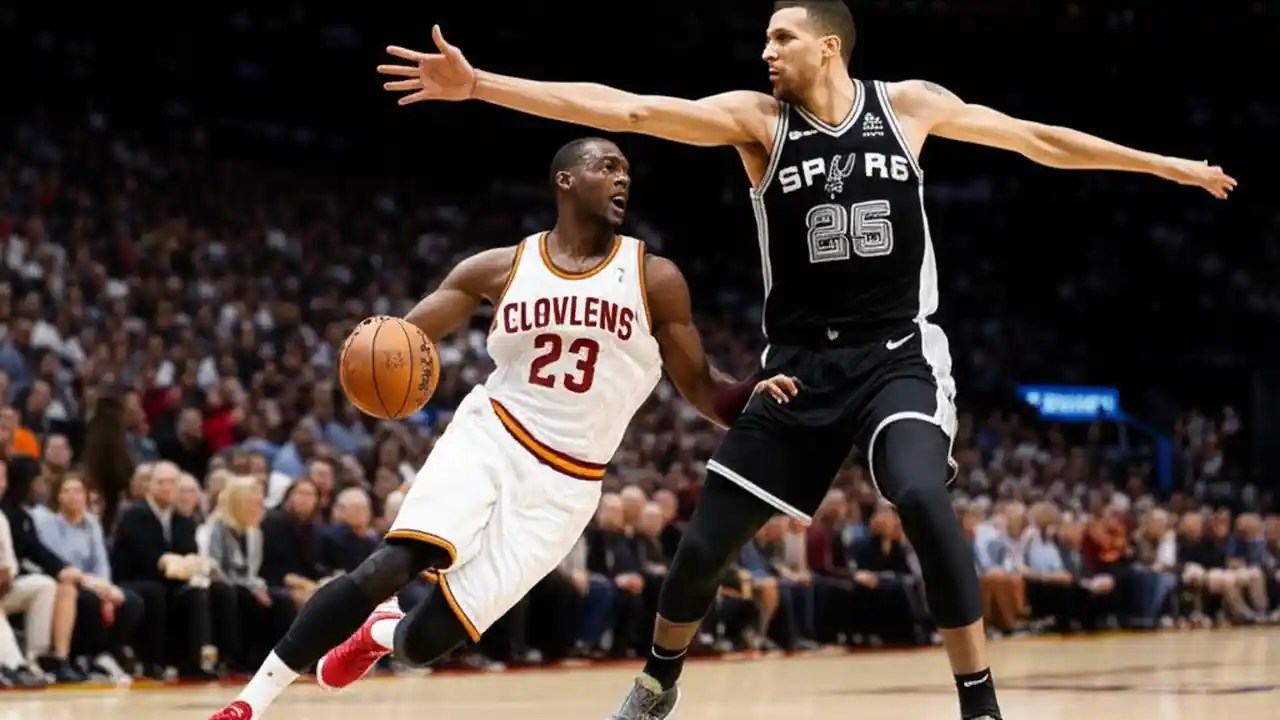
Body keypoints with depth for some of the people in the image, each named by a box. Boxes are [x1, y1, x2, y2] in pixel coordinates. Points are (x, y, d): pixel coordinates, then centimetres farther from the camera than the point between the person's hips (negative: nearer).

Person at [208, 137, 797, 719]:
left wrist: (750, 397, -19)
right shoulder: (501, 268, 2)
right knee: (390, 566, -26)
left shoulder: (654, 278, 0)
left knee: (428, 639, -6)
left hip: (563, 484, 0)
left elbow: (700, 389, 4)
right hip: (488, 438, 0)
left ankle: (382, 632, 32)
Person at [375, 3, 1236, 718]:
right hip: (801, 364, 2)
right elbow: (623, 108, -13)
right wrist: (477, 84, -22)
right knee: (706, 542, 2)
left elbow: (1037, 139, 9)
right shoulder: (756, 120, -4)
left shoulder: (910, 105, -1)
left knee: (923, 498, -30)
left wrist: (1165, 165, 13)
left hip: (898, 356, -2)